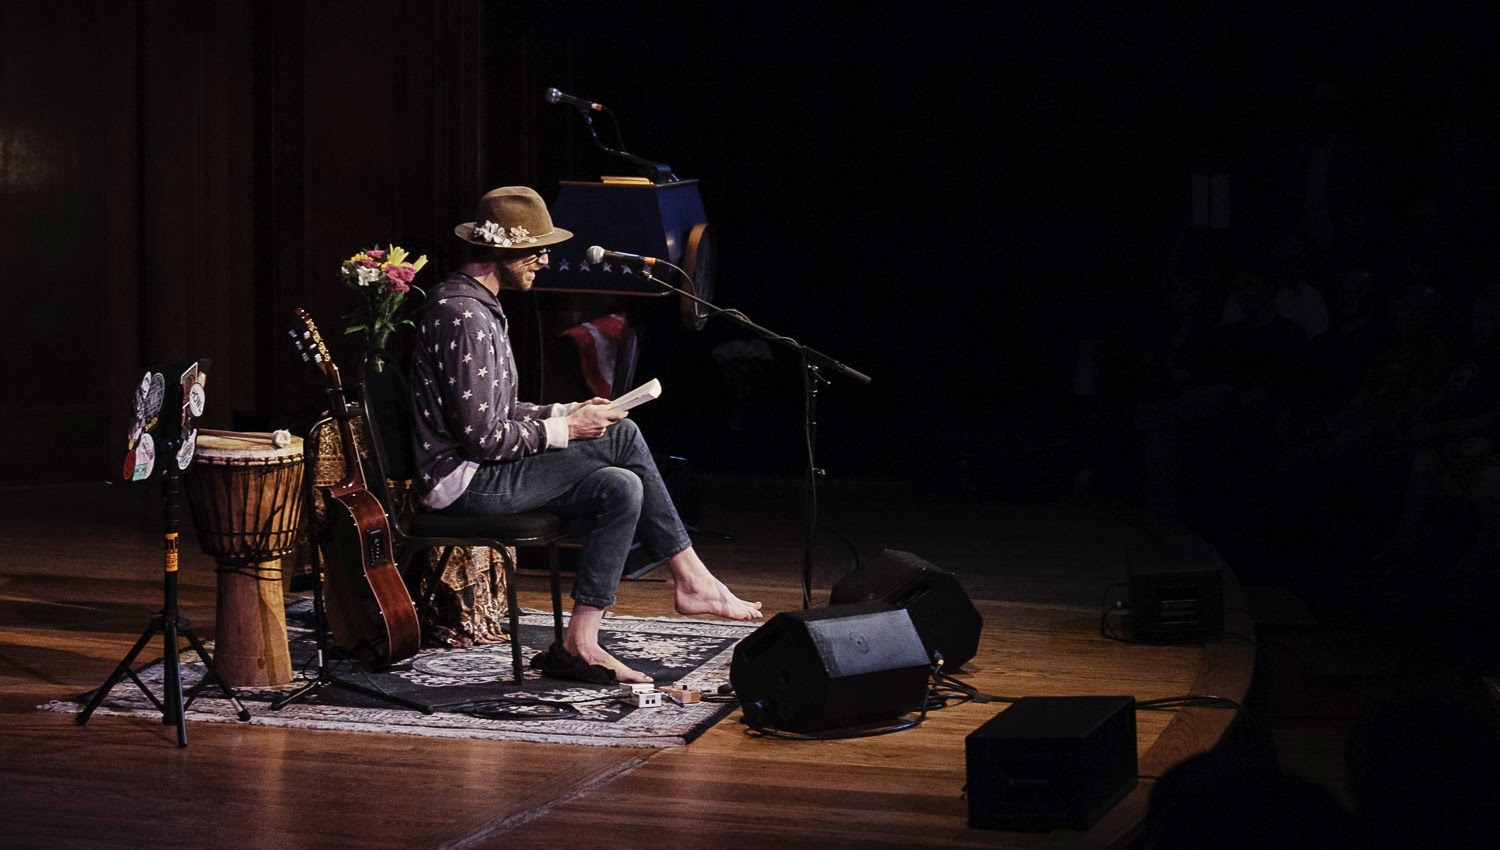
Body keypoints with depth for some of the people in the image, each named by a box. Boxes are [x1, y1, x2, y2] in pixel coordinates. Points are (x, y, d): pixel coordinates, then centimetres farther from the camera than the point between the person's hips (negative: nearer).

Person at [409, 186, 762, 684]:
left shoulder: (474, 304, 15)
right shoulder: (465, 318, -19)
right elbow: (482, 438, -23)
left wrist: (563, 414, 6)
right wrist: (563, 430, -11)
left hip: (478, 472, 10)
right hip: (465, 481, -10)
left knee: (620, 487, -3)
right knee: (621, 436, -15)